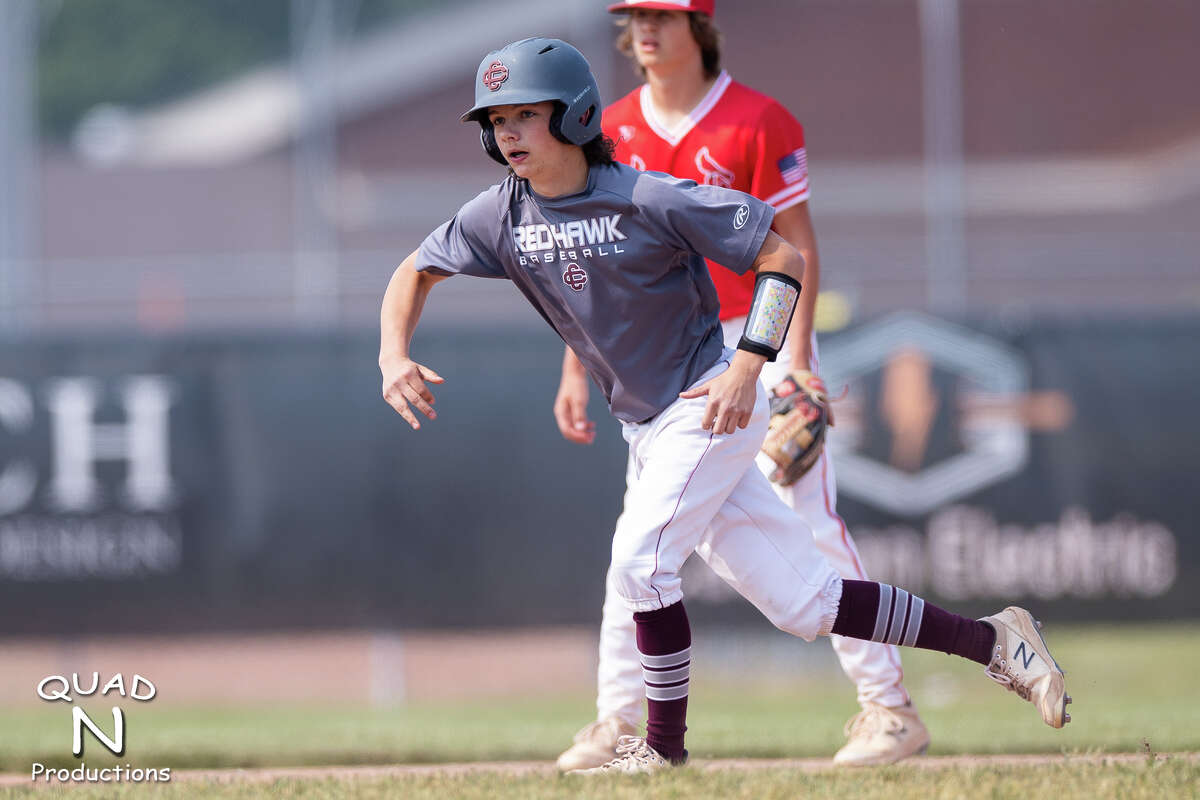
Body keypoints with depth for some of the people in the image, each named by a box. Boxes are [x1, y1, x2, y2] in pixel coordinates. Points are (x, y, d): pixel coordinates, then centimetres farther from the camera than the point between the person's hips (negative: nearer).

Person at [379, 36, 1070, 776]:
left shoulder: (649, 200, -18)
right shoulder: (501, 216, -1)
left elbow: (784, 257, -14)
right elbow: (416, 271, 12)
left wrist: (747, 366, -24)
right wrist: (394, 356, -7)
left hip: (712, 404, -6)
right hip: (651, 431, 6)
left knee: (640, 562, -18)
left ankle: (665, 745, -1)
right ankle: (990, 641, 14)